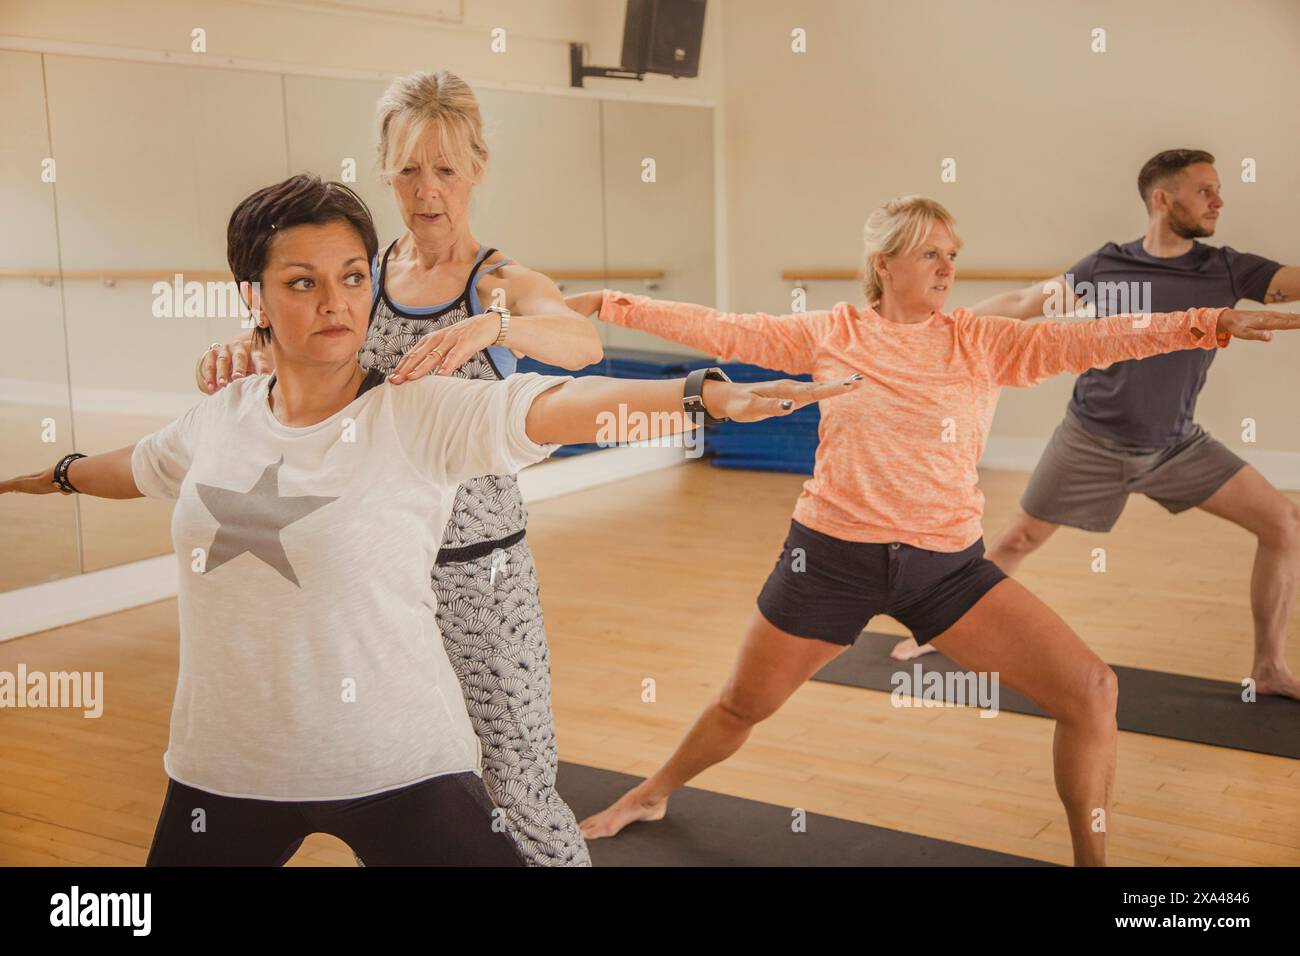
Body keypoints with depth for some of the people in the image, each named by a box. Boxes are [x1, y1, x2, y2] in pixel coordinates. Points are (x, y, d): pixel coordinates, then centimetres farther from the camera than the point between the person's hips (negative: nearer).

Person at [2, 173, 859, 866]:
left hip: (397, 767, -4)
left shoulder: (422, 415, -13)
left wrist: (709, 395, -43)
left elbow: (565, 404, -28)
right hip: (225, 765, 5)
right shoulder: (220, 419, 1)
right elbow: (136, 467, 23)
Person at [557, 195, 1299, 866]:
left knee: (1091, 689, -8)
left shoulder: (981, 342, -1)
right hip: (835, 556, -1)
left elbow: (1085, 340, -11)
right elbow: (719, 331, 0)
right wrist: (605, 305, 0)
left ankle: (1093, 857, 13)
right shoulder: (830, 335, -1)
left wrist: (1214, 323, -22)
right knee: (744, 706, 14)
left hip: (949, 564, 1)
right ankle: (654, 795, 45)